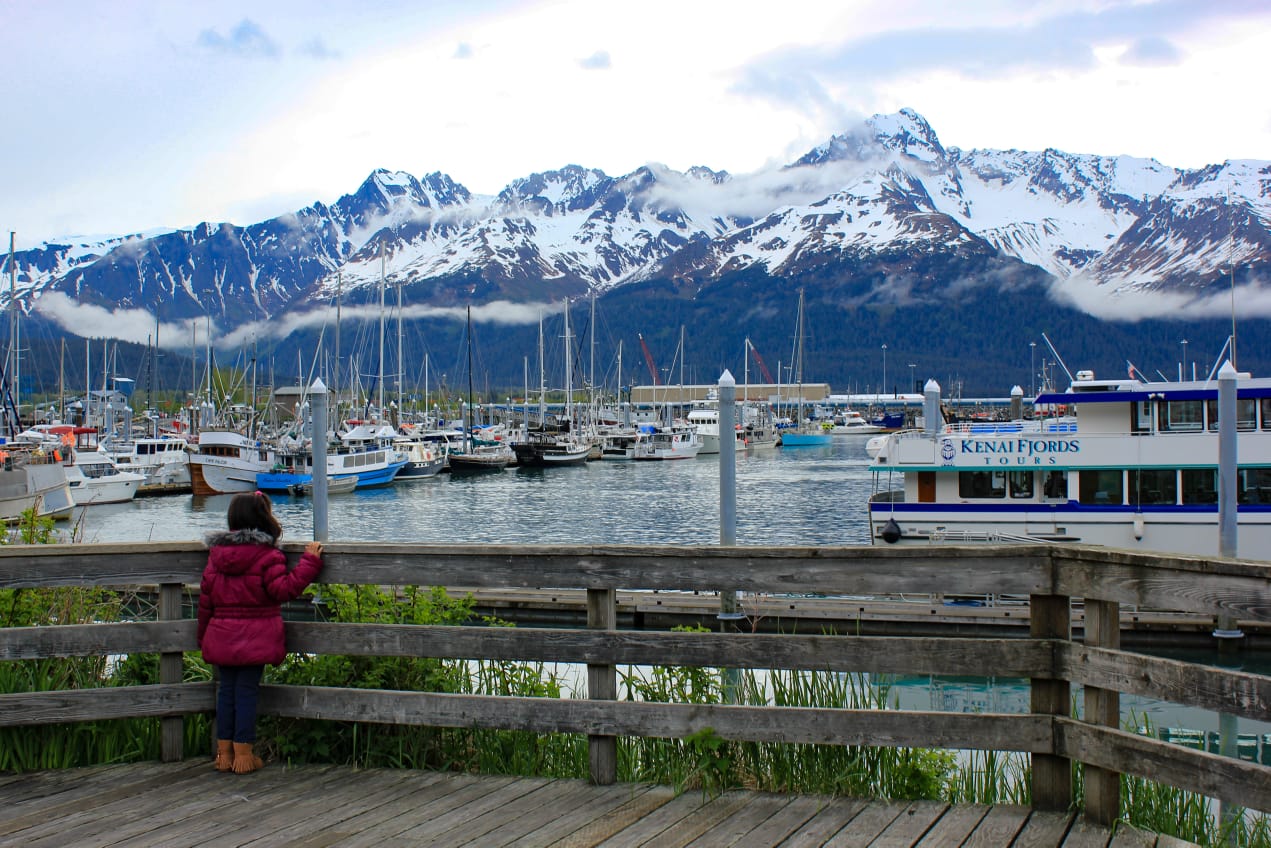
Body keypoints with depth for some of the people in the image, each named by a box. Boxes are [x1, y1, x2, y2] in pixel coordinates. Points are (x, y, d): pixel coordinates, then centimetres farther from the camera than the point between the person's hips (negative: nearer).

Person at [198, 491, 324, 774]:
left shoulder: (216, 552, 7)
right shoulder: (267, 555, -12)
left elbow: (206, 597, 11)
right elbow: (284, 589, -18)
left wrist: (203, 634, 20)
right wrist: (309, 562, -12)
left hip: (222, 638, 5)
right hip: (255, 639, -5)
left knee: (226, 690, 12)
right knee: (247, 691, 0)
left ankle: (224, 752, 17)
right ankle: (244, 753, 4)